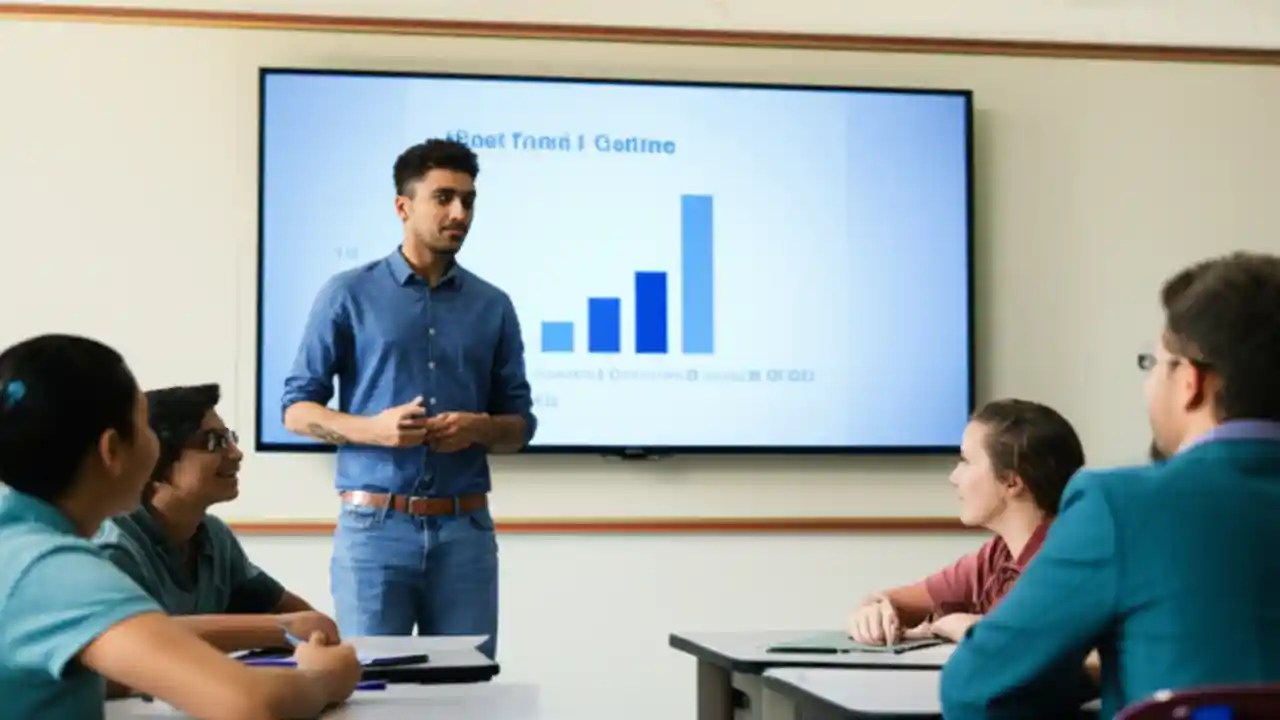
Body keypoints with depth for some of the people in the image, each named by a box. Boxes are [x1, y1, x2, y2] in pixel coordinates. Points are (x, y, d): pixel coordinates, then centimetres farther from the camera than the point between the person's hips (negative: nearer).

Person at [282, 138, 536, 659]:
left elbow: (519, 424, 11)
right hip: (375, 525, -2)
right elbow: (298, 409, 1)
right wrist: (373, 428, -17)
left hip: (465, 529, 3)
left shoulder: (493, 306, 9)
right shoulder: (349, 294, 1)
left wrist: (479, 428, -11)